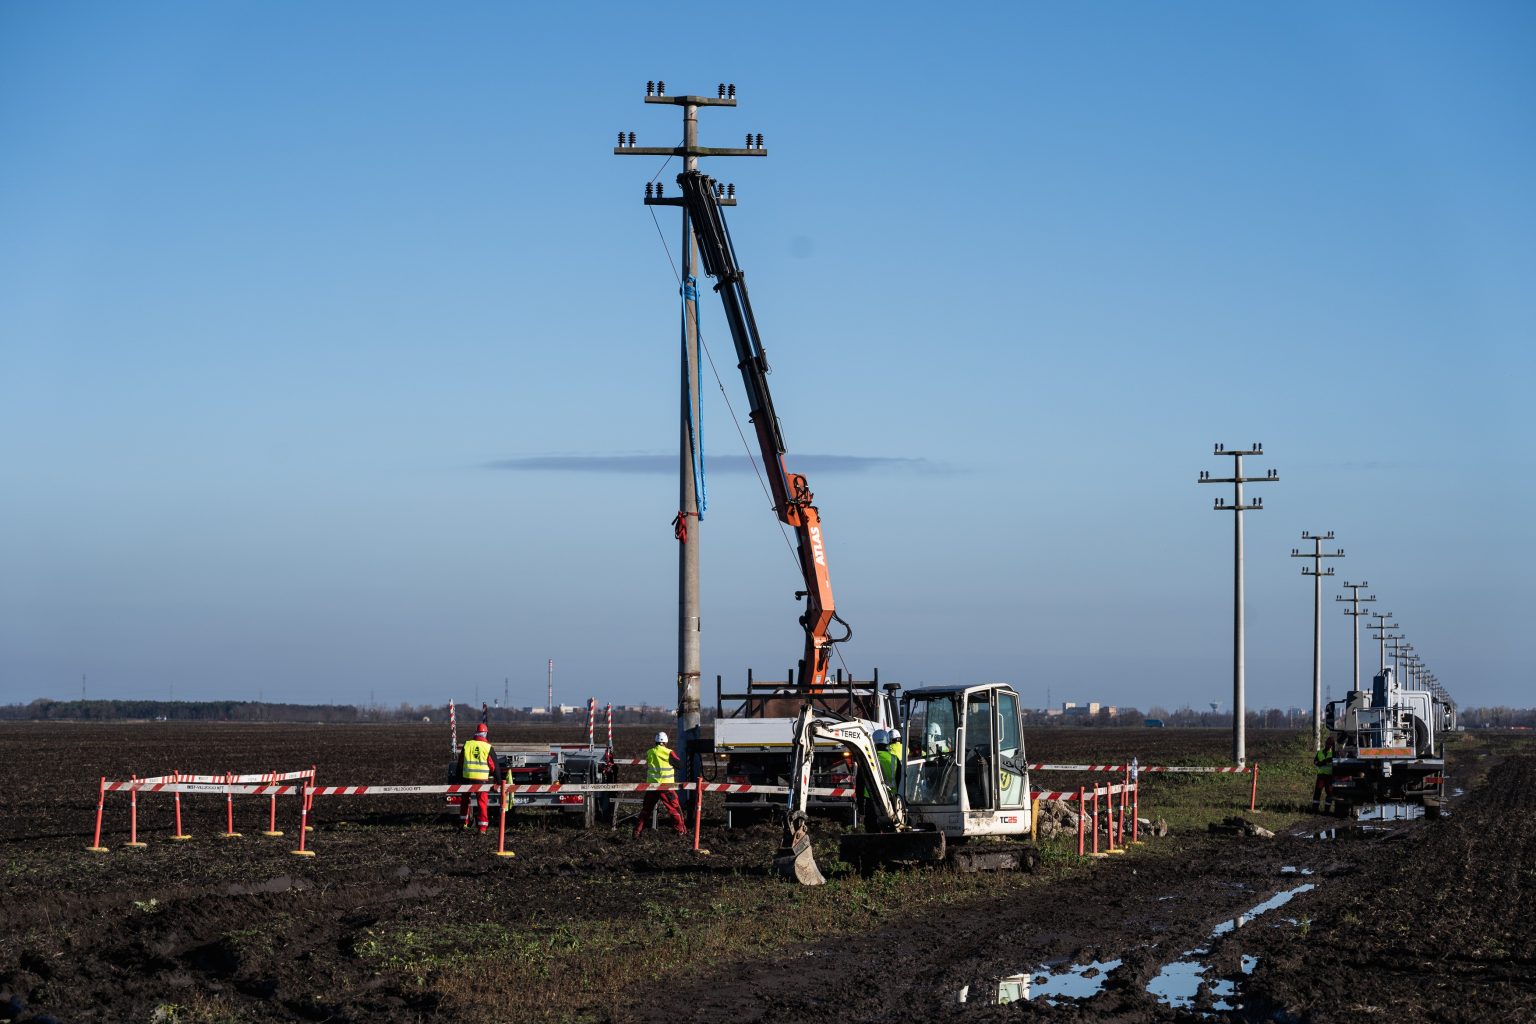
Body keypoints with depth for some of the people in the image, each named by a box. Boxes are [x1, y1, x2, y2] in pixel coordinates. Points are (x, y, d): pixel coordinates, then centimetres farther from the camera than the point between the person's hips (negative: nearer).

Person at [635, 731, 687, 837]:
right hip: (666, 785, -4)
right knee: (675, 808, 5)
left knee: (646, 808, 14)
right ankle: (680, 830, 5)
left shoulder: (649, 752, 4)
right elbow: (679, 765, 2)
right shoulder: (669, 753, -10)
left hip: (651, 785, 4)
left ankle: (637, 830, 15)